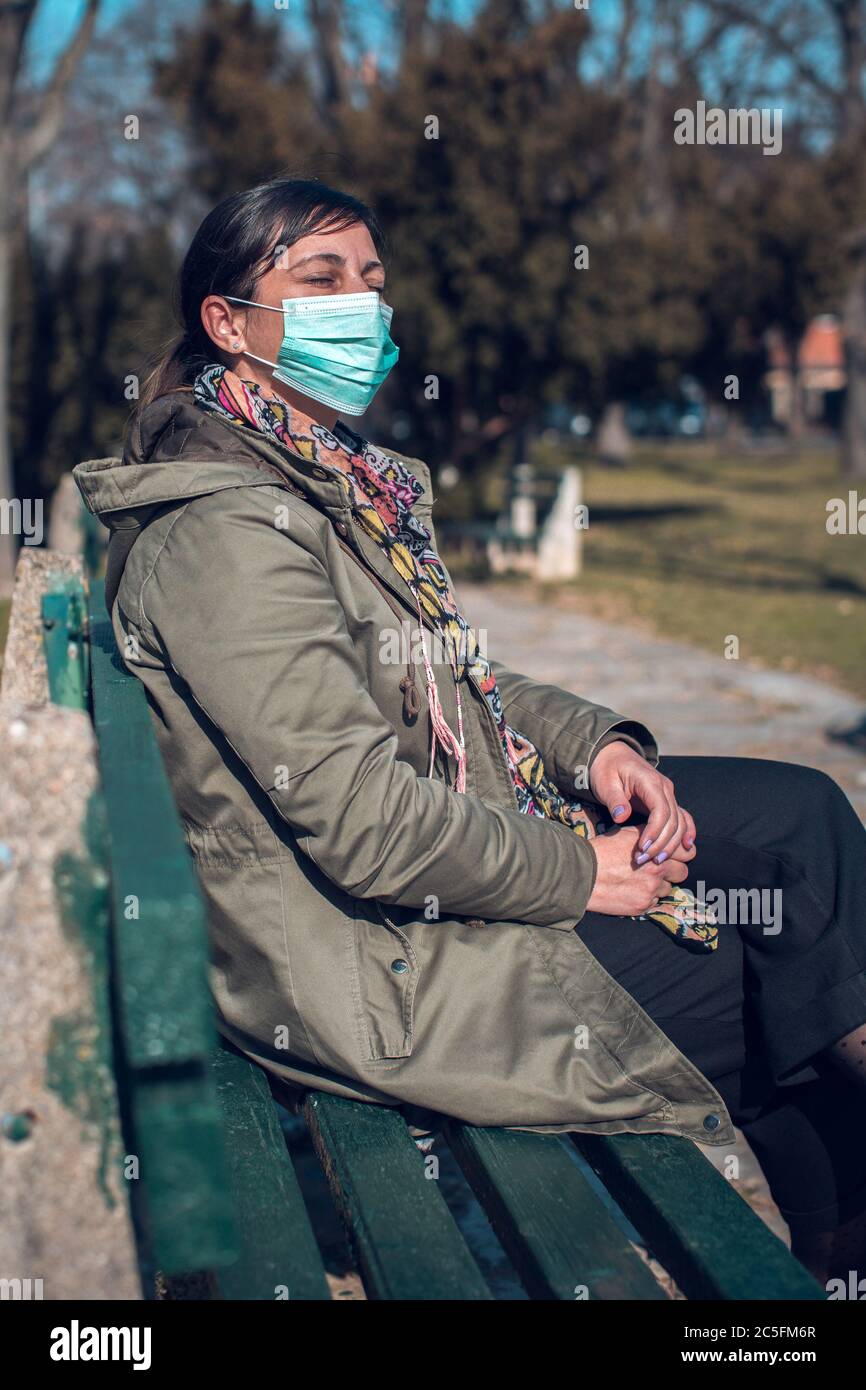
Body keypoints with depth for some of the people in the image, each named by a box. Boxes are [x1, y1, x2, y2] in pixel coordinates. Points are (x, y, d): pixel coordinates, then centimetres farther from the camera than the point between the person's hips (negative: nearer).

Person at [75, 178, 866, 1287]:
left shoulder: (333, 480, 9)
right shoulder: (227, 531, -22)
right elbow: (362, 826, -27)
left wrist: (596, 742, 0)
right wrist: (580, 874, -15)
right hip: (382, 959, -9)